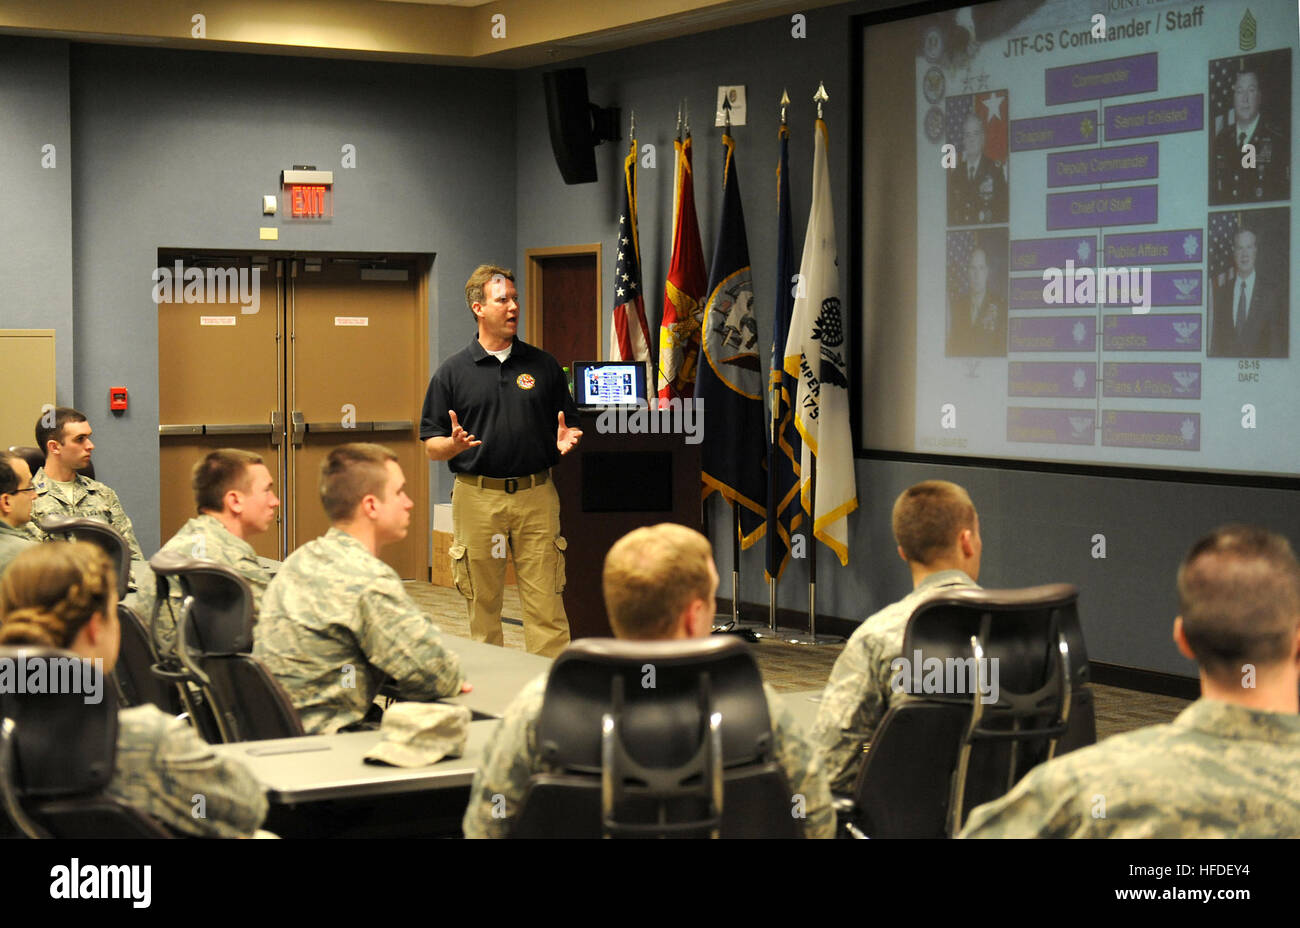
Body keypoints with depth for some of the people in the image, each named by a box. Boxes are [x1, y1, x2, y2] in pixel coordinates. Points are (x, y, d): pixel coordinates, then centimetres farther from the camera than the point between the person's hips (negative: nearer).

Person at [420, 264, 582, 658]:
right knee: (482, 603, 5)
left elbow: (569, 426, 15)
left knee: (545, 602, -4)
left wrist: (565, 439, -7)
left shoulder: (543, 365, 10)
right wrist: (454, 444, -17)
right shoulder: (453, 372, 5)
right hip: (477, 496, -1)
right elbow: (431, 446, 4)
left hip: (536, 495, 1)